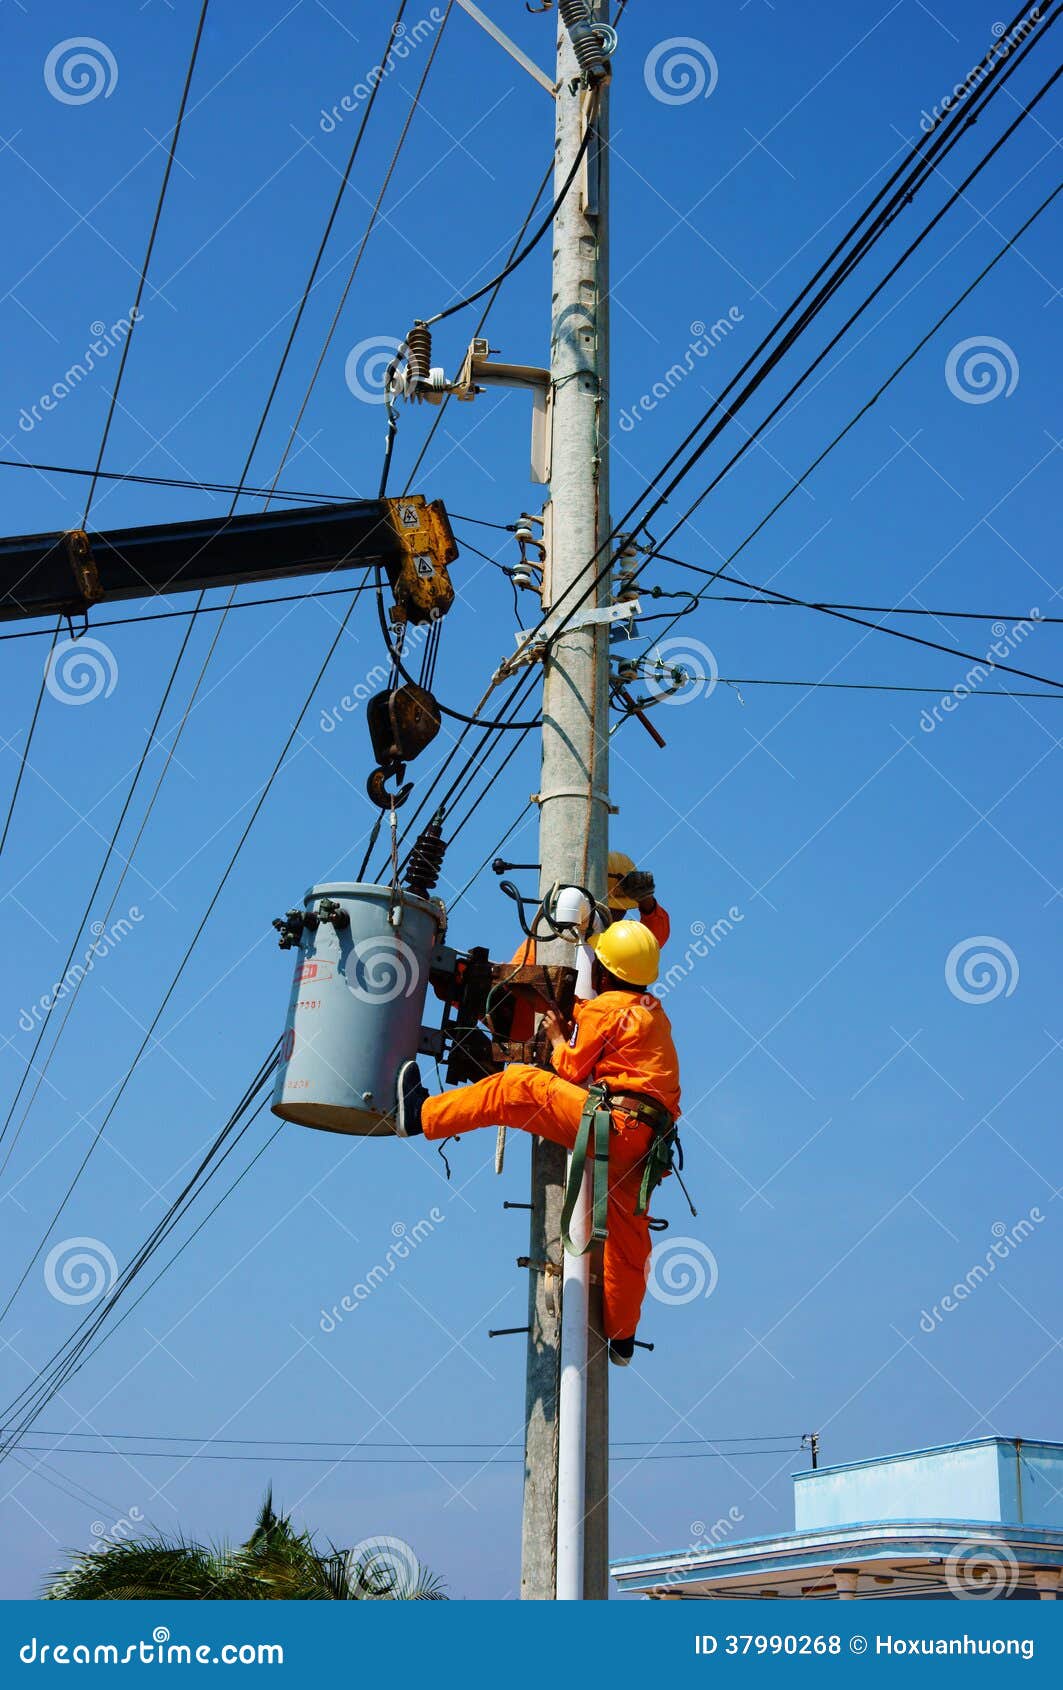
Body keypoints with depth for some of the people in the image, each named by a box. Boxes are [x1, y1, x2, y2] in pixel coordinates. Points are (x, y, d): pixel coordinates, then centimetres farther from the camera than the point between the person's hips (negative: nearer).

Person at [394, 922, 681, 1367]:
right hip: (647, 1140, 8)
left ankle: (422, 1116, -11)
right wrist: (577, 1017, 35)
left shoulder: (605, 1008, -1)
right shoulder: (653, 1013, 24)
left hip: (615, 1120, -8)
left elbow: (573, 1069, 0)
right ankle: (620, 1337, 20)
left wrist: (558, 1037, 19)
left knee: (518, 1086, -8)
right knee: (626, 1234, 13)